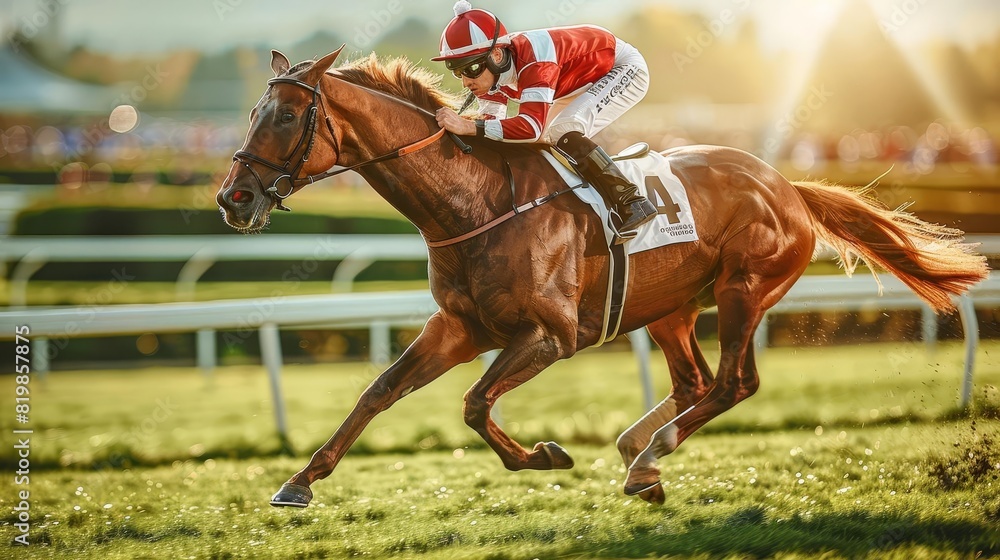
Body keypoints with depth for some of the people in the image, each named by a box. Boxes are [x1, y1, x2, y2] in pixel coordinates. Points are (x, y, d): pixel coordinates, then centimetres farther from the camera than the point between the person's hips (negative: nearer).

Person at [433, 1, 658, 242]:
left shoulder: (533, 59, -38)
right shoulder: (491, 67, -13)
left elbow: (532, 126, -46)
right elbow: (490, 119, -10)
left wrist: (468, 127, -53)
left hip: (625, 69, -9)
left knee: (562, 132, -27)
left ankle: (632, 204, -22)